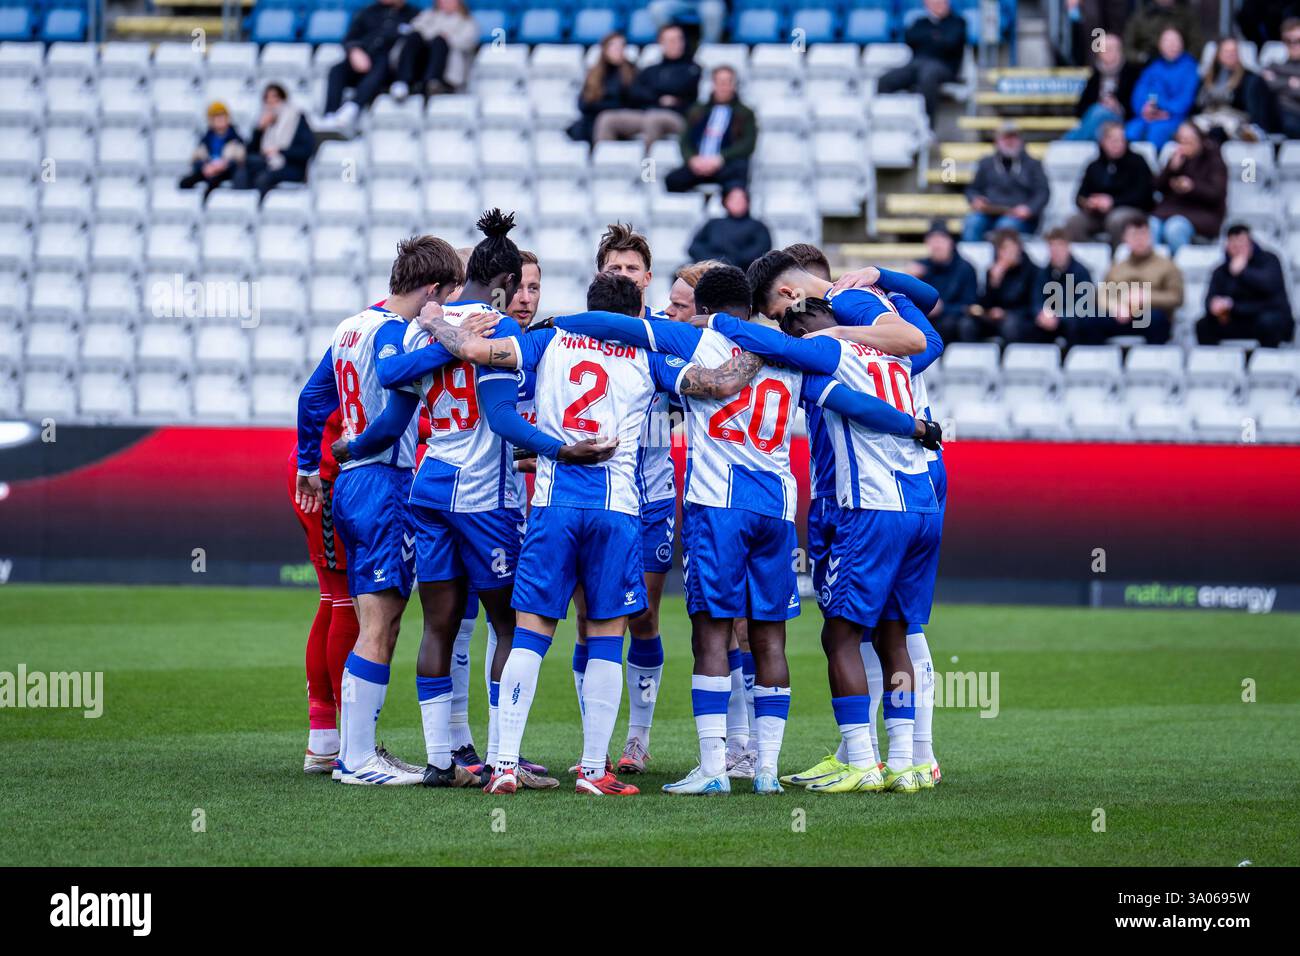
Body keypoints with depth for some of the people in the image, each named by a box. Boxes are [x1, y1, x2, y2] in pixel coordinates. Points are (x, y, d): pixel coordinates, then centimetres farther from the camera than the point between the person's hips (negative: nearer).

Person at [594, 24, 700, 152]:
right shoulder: (650, 71, 27)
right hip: (643, 112, 4)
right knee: (607, 119, -19)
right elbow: (636, 93, 11)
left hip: (675, 117, -4)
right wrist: (659, 98, -4)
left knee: (652, 119, -40)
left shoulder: (692, 68, 16)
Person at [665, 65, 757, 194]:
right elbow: (685, 141, 16)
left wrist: (720, 159, -13)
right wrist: (692, 159, -9)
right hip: (698, 164, 3)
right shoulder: (698, 112, 27)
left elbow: (748, 144, 3)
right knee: (672, 180, -31)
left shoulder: (744, 114, 18)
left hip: (728, 166, -3)